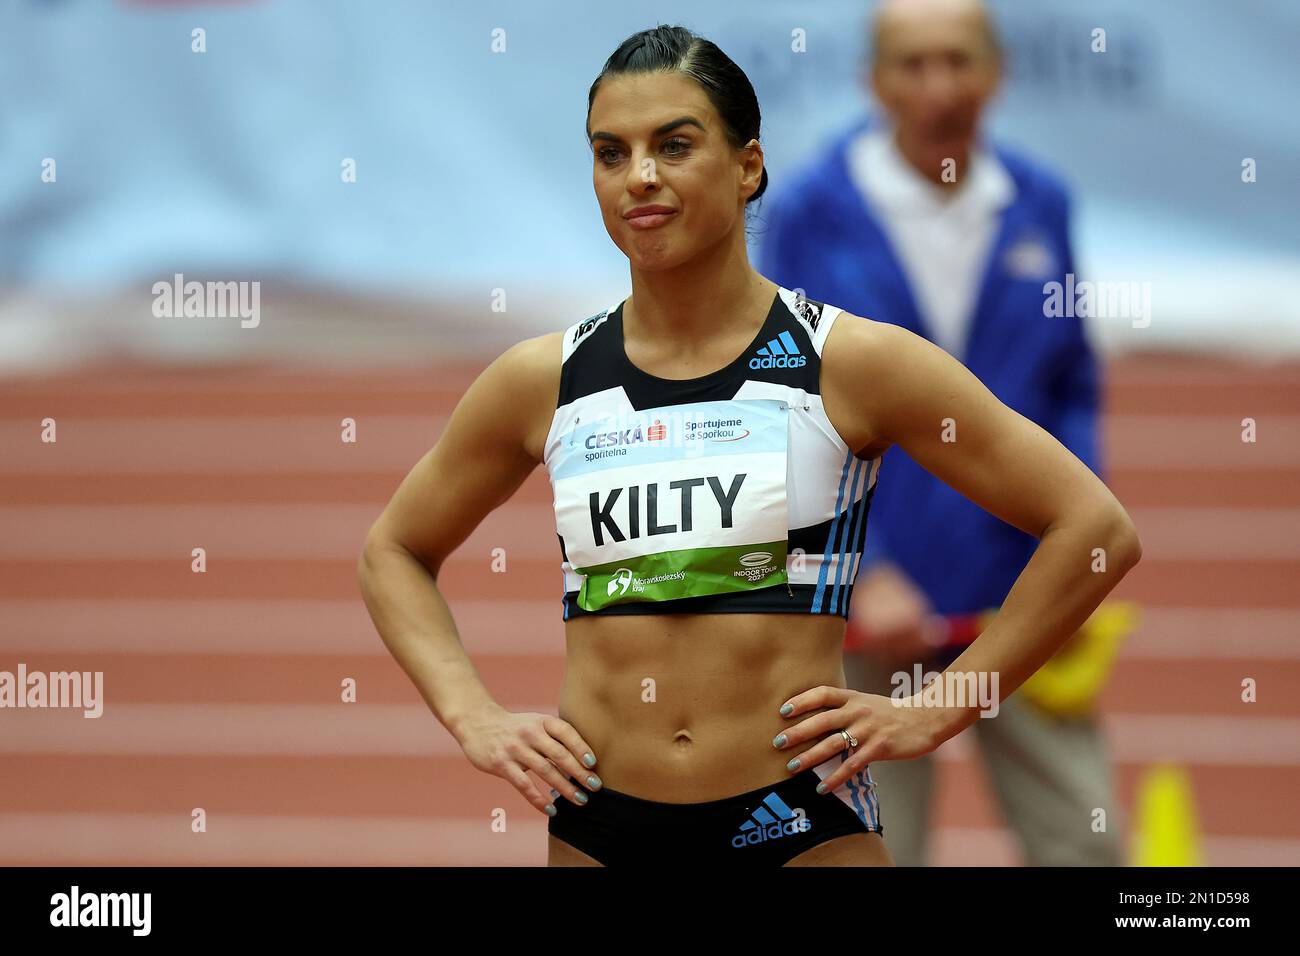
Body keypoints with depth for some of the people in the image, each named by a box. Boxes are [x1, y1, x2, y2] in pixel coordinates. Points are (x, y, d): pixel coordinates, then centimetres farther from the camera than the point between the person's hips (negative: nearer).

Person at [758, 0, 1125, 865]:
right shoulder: (813, 216, -4)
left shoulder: (1040, 206, 6)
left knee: (1083, 845, 1)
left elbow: (1074, 389, 13)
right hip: (866, 601, -3)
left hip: (1019, 598, 3)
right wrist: (862, 572, -15)